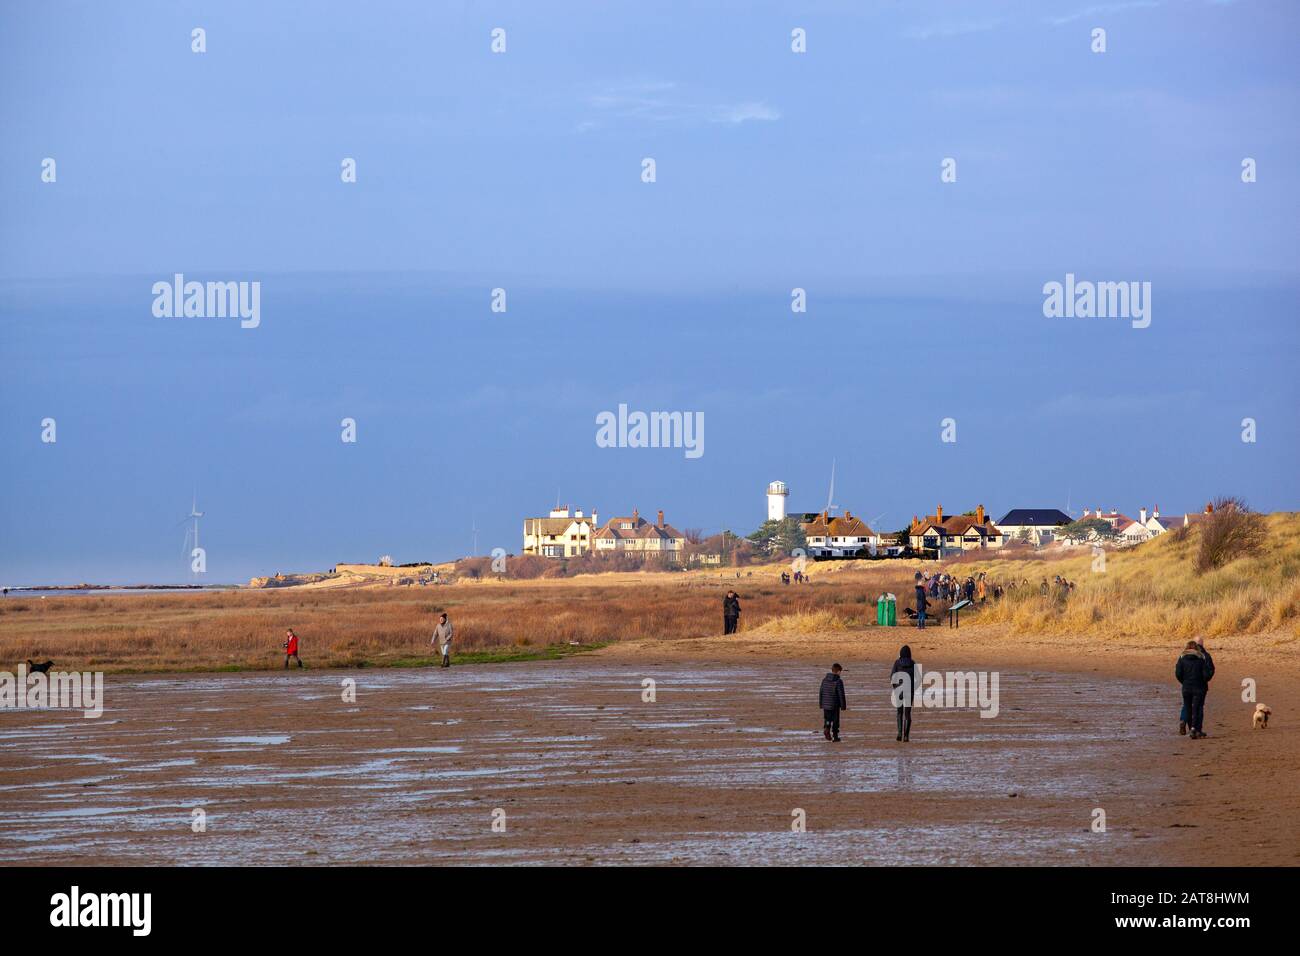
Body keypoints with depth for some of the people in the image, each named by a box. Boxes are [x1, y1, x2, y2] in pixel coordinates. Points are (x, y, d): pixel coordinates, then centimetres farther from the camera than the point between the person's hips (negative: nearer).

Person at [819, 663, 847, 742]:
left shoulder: (824, 680, 2)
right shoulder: (838, 682, -14)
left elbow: (821, 693, 8)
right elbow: (841, 695, -13)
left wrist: (821, 704, 18)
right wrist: (843, 706, -4)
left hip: (825, 705, 4)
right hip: (835, 705, -4)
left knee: (827, 719, 15)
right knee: (835, 721, 9)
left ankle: (826, 728, -14)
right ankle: (835, 736, 14)